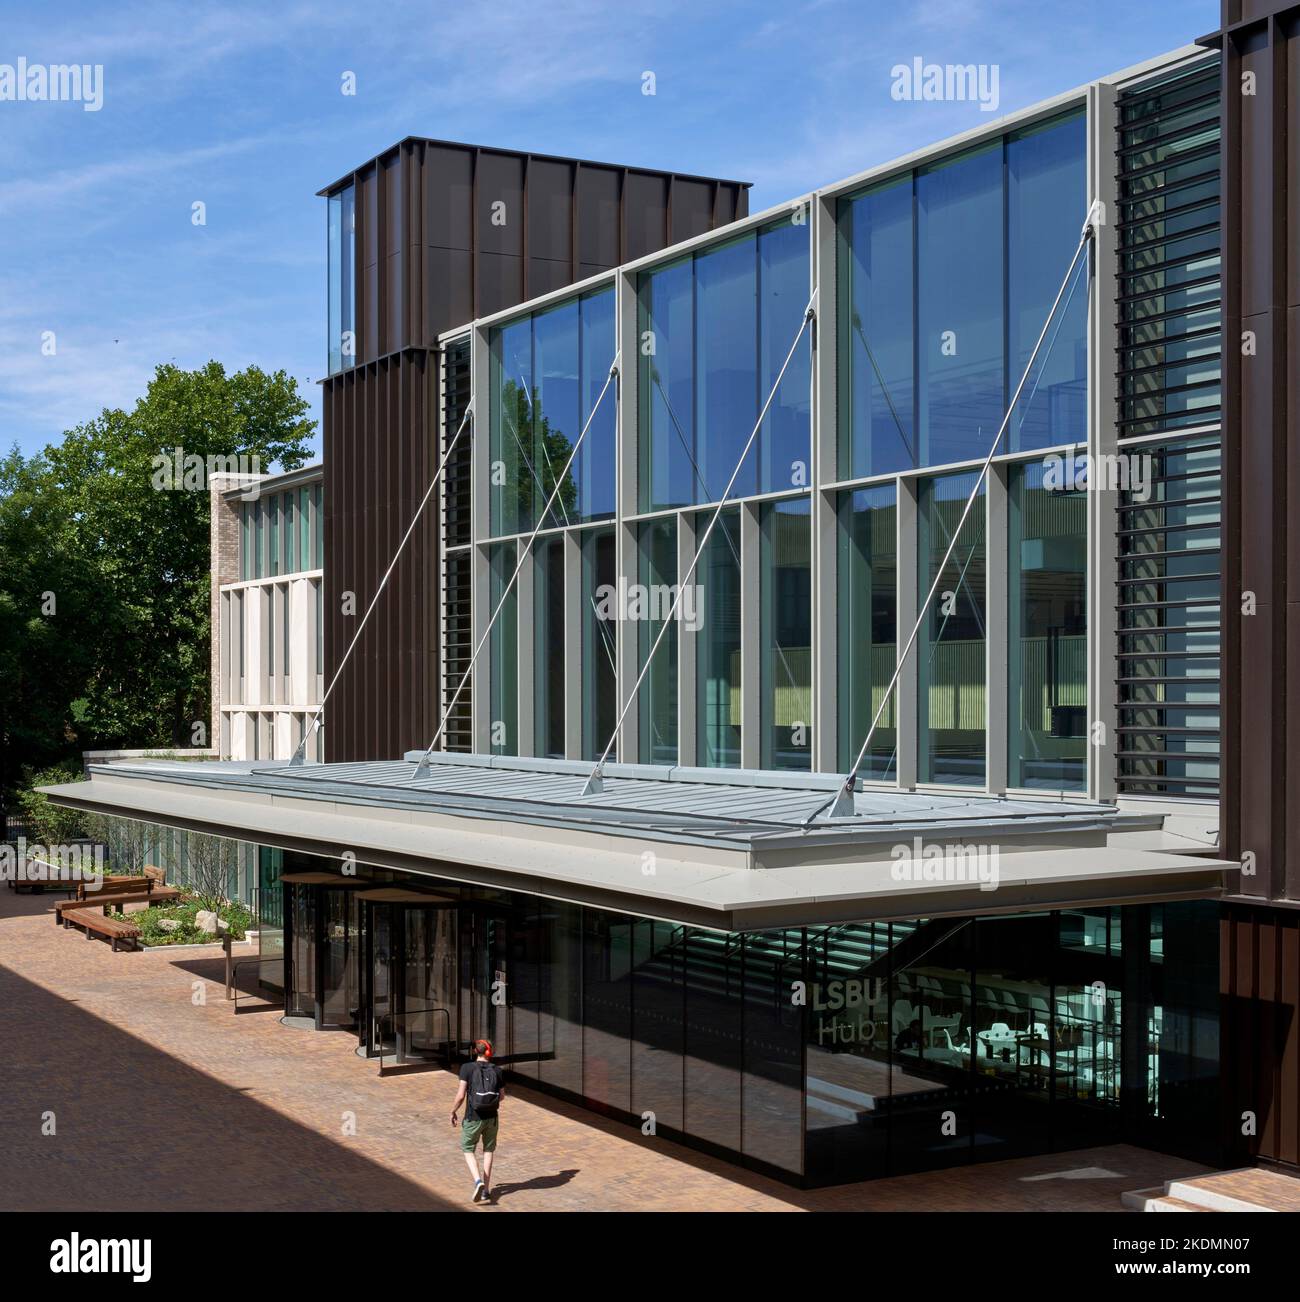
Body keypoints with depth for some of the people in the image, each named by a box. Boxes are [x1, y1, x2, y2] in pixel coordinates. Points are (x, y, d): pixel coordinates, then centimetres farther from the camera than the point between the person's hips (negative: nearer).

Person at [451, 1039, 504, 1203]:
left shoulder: (467, 1068, -10)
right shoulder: (497, 1070, -2)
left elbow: (461, 1095, -14)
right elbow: (502, 1096, 6)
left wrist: (453, 1112, 2)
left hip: (473, 1118, -3)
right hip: (491, 1117, 3)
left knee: (468, 1149, 15)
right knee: (488, 1151, 19)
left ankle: (478, 1182, -8)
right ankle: (486, 1190, 18)